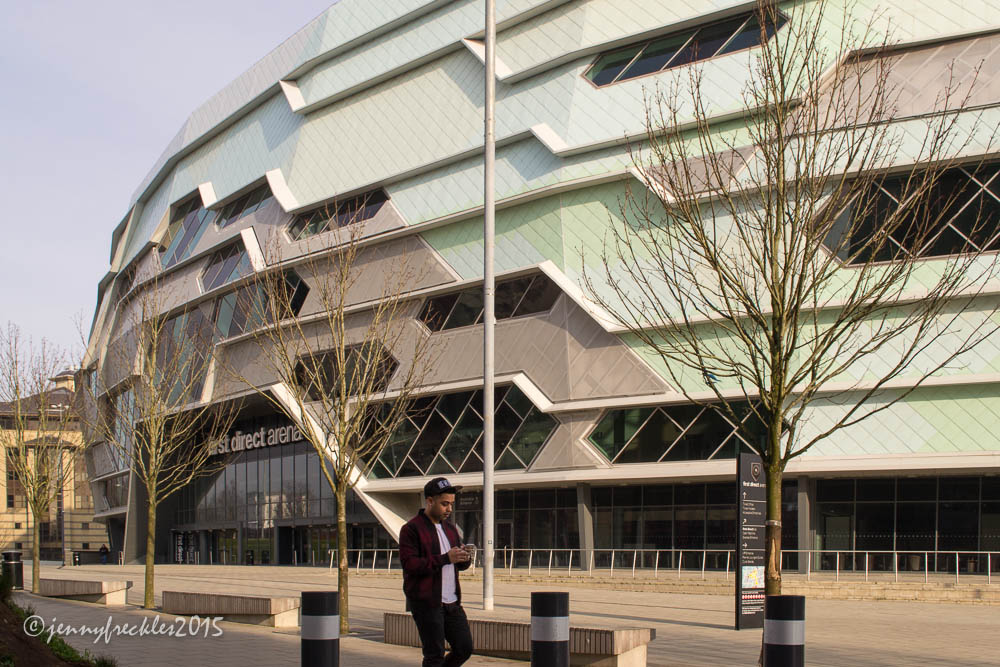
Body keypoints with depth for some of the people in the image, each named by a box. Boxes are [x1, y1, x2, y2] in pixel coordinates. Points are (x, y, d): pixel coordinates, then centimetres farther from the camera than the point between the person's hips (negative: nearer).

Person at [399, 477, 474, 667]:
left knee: (464, 648, 7)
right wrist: (446, 558, -25)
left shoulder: (450, 528, 16)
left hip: (452, 602, 7)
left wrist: (465, 557, -4)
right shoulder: (411, 529, -8)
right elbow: (410, 564, -19)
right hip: (426, 603, -7)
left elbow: (460, 565, 21)